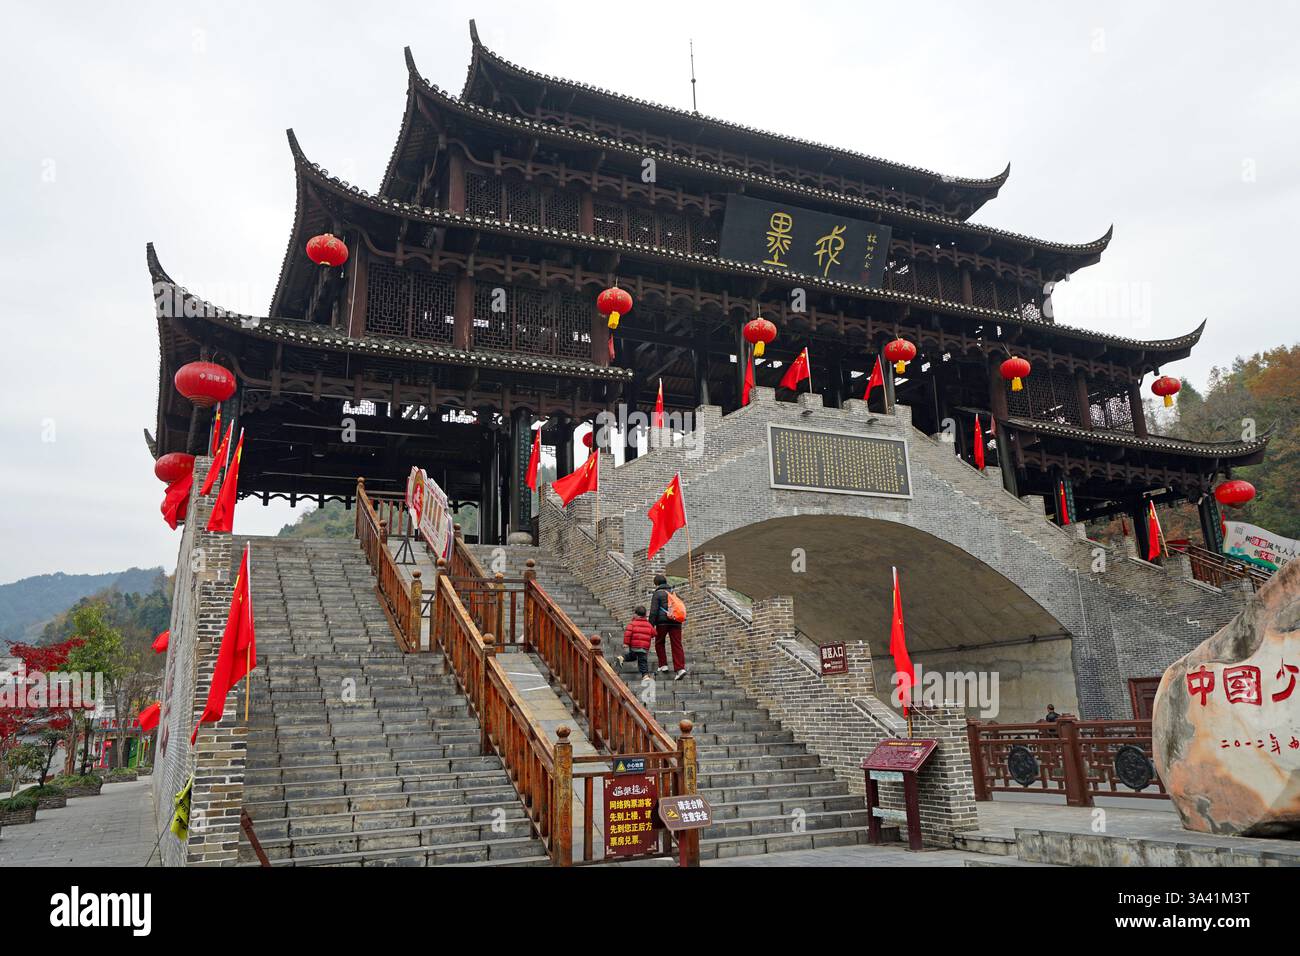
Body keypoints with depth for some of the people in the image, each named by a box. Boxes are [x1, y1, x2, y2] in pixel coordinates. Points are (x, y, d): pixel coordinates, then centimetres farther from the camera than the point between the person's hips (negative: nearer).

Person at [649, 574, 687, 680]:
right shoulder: (673, 592, 20)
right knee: (677, 645, -2)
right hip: (676, 622, 5)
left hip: (663, 621, -4)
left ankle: (663, 665, 12)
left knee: (659, 643, 15)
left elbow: (653, 611, -6)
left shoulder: (657, 593, 1)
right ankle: (680, 668, -13)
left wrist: (651, 625, -6)